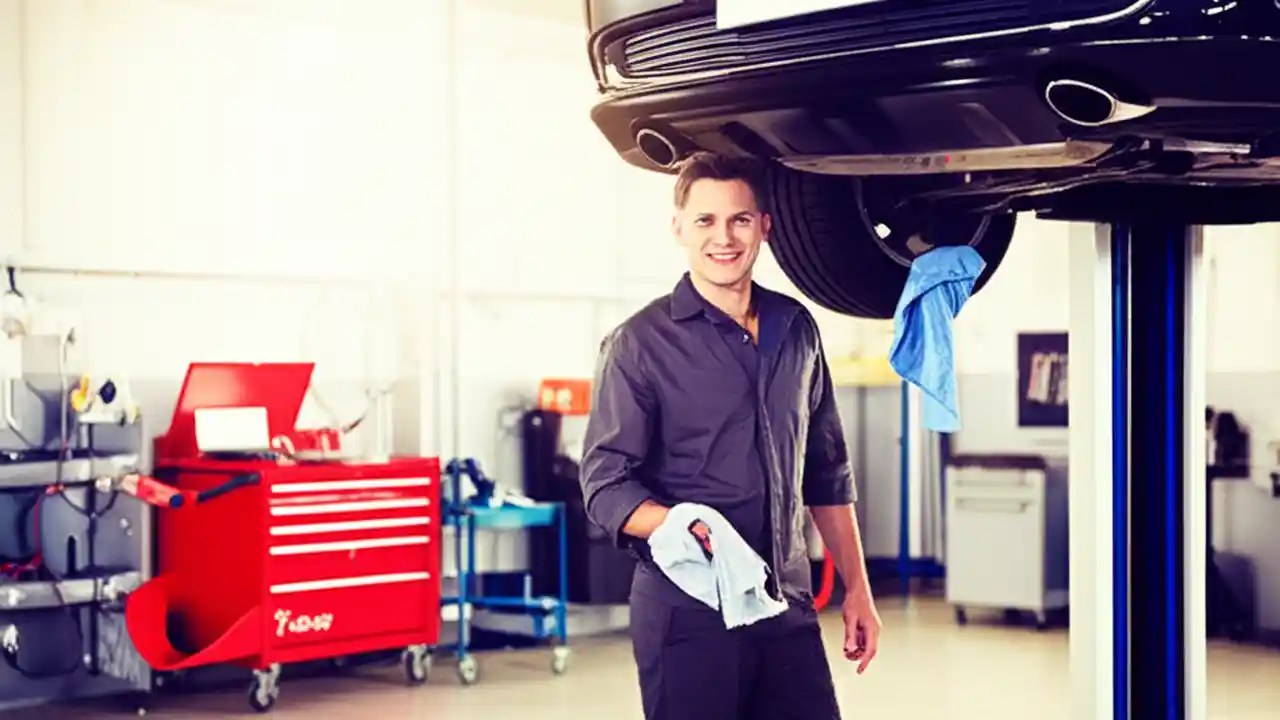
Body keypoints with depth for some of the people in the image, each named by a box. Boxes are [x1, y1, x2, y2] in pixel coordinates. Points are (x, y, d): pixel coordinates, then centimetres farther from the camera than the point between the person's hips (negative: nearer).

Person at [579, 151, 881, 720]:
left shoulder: (796, 330, 11)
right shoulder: (640, 344, -4)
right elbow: (605, 485, -9)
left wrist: (856, 589, 15)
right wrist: (684, 528, -27)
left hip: (789, 610, 5)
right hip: (687, 614, -4)